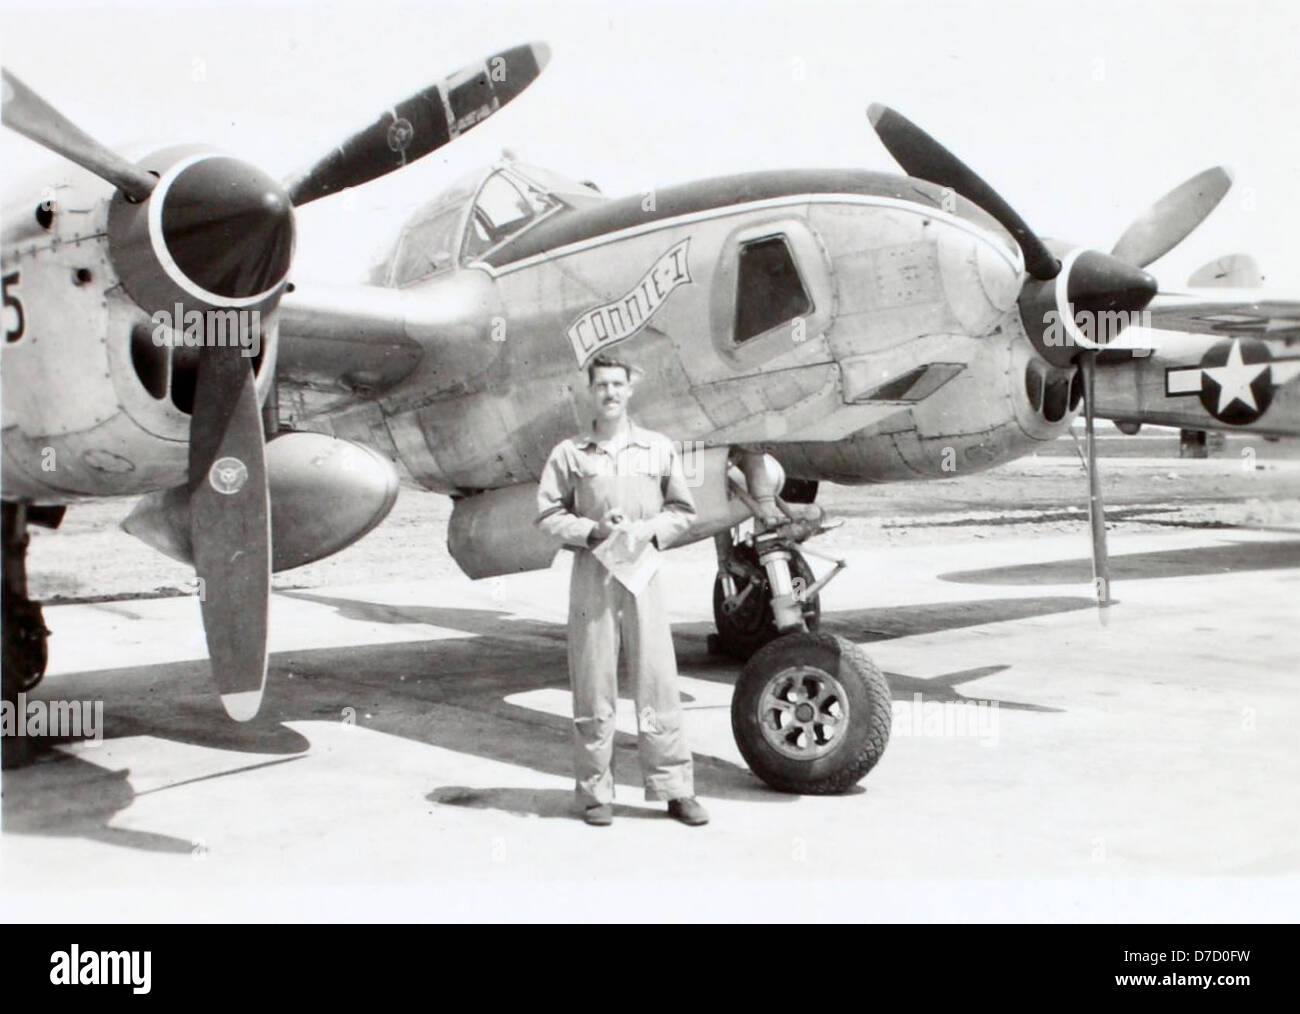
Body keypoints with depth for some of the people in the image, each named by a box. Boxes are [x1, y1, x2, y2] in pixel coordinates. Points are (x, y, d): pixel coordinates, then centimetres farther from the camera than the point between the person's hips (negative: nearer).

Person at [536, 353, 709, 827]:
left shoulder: (659, 448, 9)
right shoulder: (569, 453, 5)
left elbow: (682, 510, 12)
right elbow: (548, 514, 4)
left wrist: (646, 530, -6)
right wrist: (594, 530, -11)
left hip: (644, 571, 1)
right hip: (592, 573, -1)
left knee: (657, 681, 1)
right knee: (593, 685, 2)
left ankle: (675, 789, 9)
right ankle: (597, 792, 11)